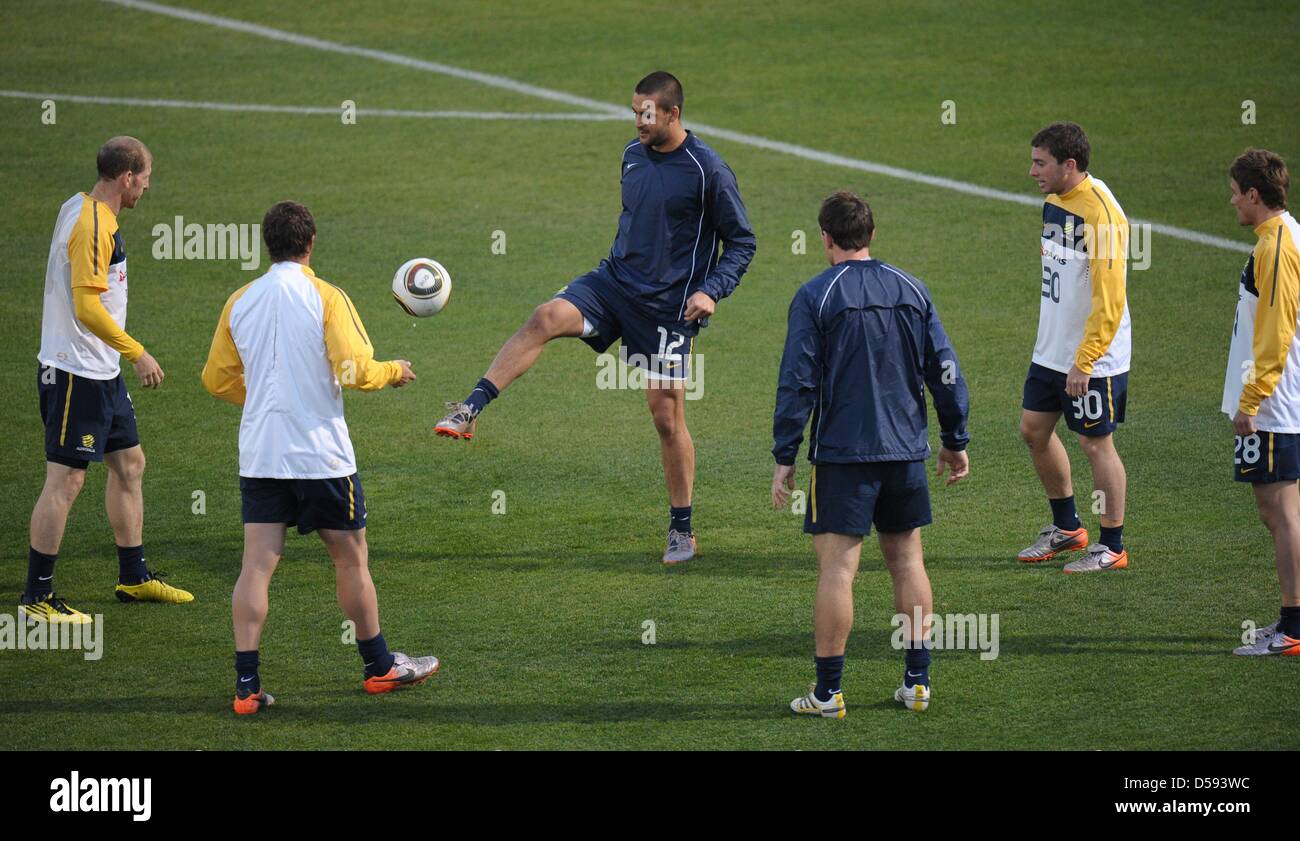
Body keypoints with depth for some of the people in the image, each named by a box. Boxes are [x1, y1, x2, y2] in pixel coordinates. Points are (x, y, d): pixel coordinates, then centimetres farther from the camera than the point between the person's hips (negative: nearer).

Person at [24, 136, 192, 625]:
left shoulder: (80, 209, 11)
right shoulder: (93, 226, -20)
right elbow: (87, 307, -25)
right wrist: (137, 353, -20)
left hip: (101, 372, 11)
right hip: (76, 373, -11)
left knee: (129, 464, 17)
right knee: (65, 480, -6)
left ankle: (133, 578, 28)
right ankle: (36, 597, -1)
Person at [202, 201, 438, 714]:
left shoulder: (240, 302, 5)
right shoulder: (324, 297, -9)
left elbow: (217, 379, 11)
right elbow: (353, 371, -15)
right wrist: (393, 372, 5)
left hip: (259, 455, 4)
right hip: (321, 454, -4)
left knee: (257, 564, 1)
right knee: (350, 557, 11)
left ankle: (246, 685, -6)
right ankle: (379, 666, 24)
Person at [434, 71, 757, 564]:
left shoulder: (708, 170, -12)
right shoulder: (633, 156, 7)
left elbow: (741, 242, -7)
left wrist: (712, 291, -20)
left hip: (669, 305, -5)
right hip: (614, 281, 5)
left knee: (667, 416, 0)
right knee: (547, 317, -23)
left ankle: (682, 532, 14)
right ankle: (470, 411, -30)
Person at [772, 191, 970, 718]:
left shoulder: (815, 297, -7)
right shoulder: (911, 291, 6)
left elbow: (797, 383, -10)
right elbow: (945, 372, 8)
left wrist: (784, 457, -5)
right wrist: (955, 441, 17)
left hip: (842, 453, -4)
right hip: (905, 451, 4)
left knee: (837, 566, -3)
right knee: (907, 560, 13)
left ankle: (828, 691, -2)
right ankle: (917, 683, 16)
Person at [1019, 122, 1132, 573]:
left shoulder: (1100, 212, -22)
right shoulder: (1054, 201, 6)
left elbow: (1110, 298, -24)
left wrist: (1084, 362, -23)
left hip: (1094, 356, -9)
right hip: (1052, 350, 9)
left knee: (1095, 443, 0)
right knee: (1034, 430, 14)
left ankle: (1112, 547, 13)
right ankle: (1066, 528, 30)